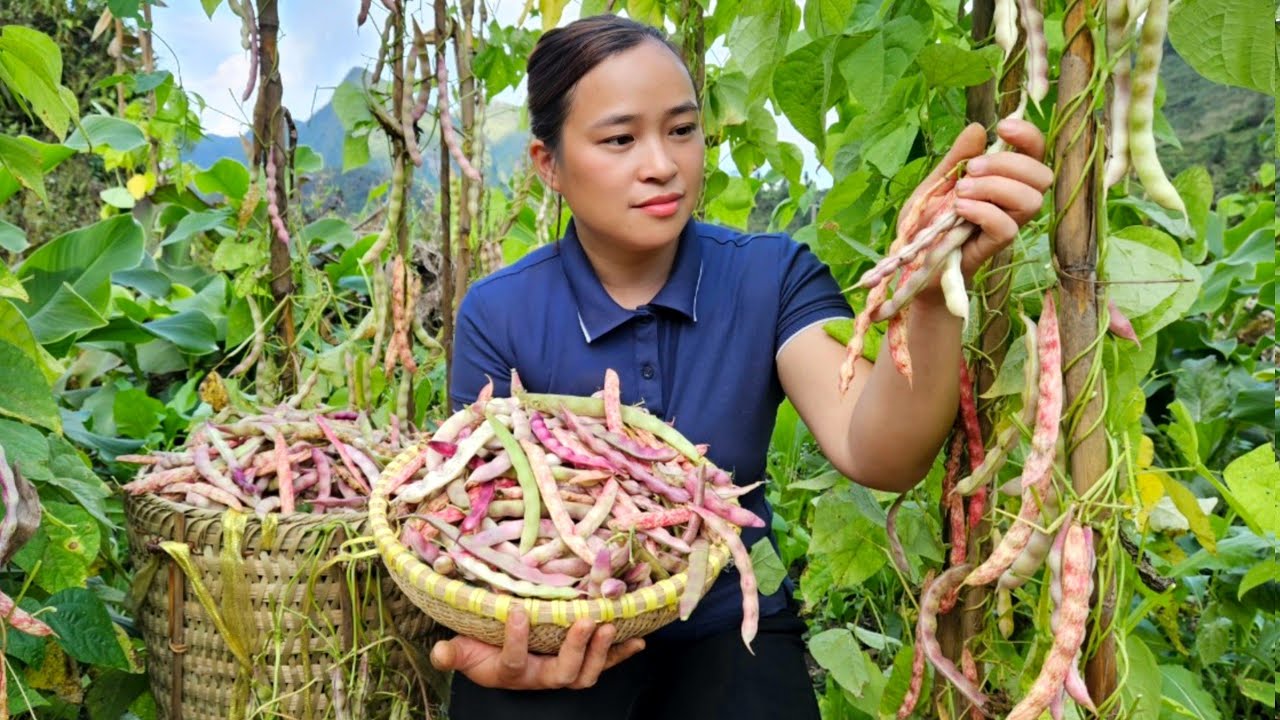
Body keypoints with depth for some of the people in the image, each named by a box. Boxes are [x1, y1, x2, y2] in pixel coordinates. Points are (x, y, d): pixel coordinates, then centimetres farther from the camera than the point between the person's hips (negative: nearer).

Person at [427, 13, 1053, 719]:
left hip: (727, 630, 1)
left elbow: (877, 455, -23)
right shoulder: (498, 316, -10)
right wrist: (490, 647, -30)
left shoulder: (771, 277, -9)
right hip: (554, 636, -1)